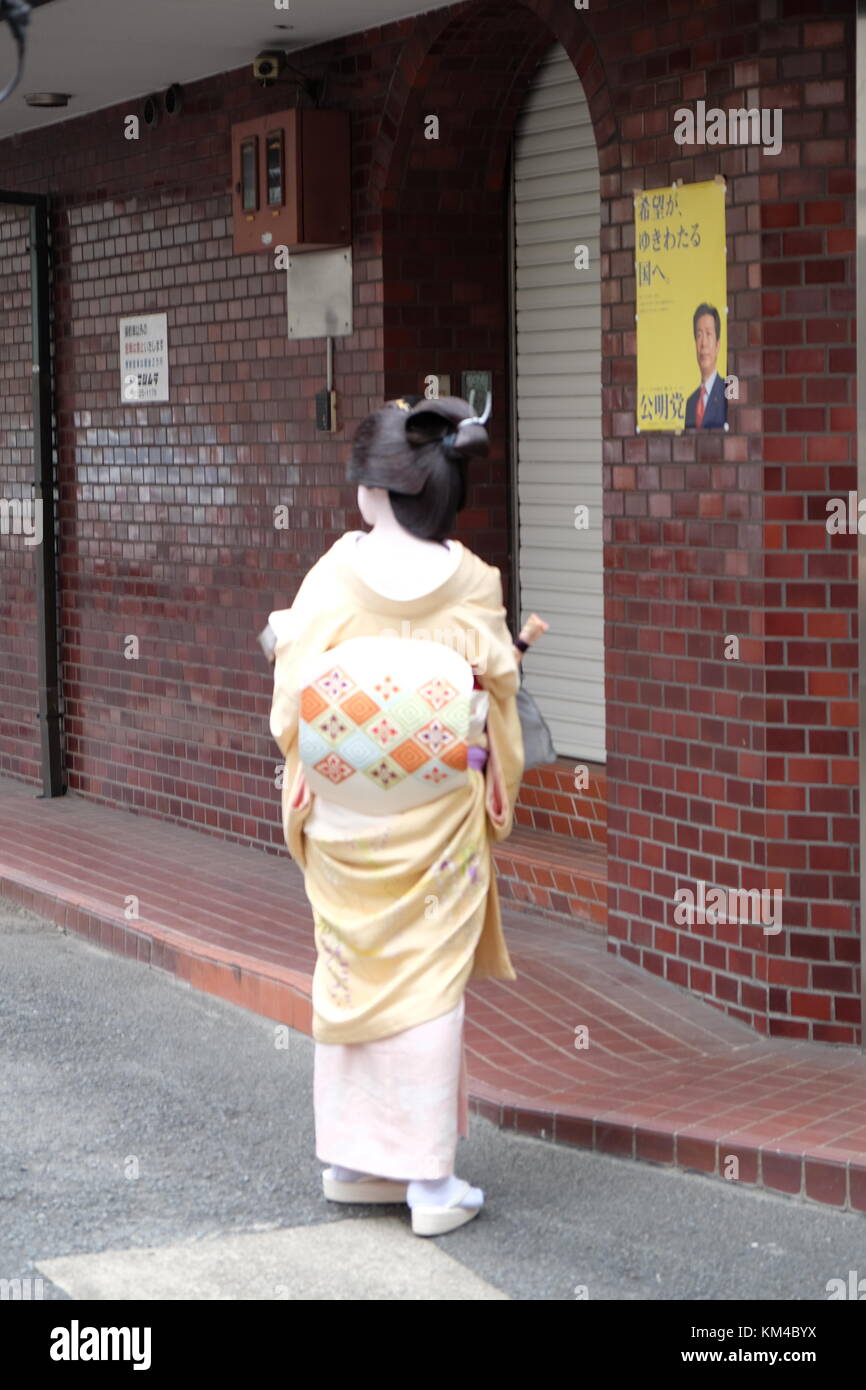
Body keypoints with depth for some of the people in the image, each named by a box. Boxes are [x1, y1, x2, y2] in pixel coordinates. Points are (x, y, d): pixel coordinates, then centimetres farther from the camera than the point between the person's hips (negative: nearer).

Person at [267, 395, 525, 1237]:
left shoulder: (333, 576, -8)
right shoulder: (473, 586, -8)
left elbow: (294, 701, -6)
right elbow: (499, 701, 0)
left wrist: (281, 635, 14)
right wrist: (496, 796, 14)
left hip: (345, 822, 1)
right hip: (438, 820, -1)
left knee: (353, 972, 14)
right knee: (427, 983, 4)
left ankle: (353, 1160, 23)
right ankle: (429, 1177, 7)